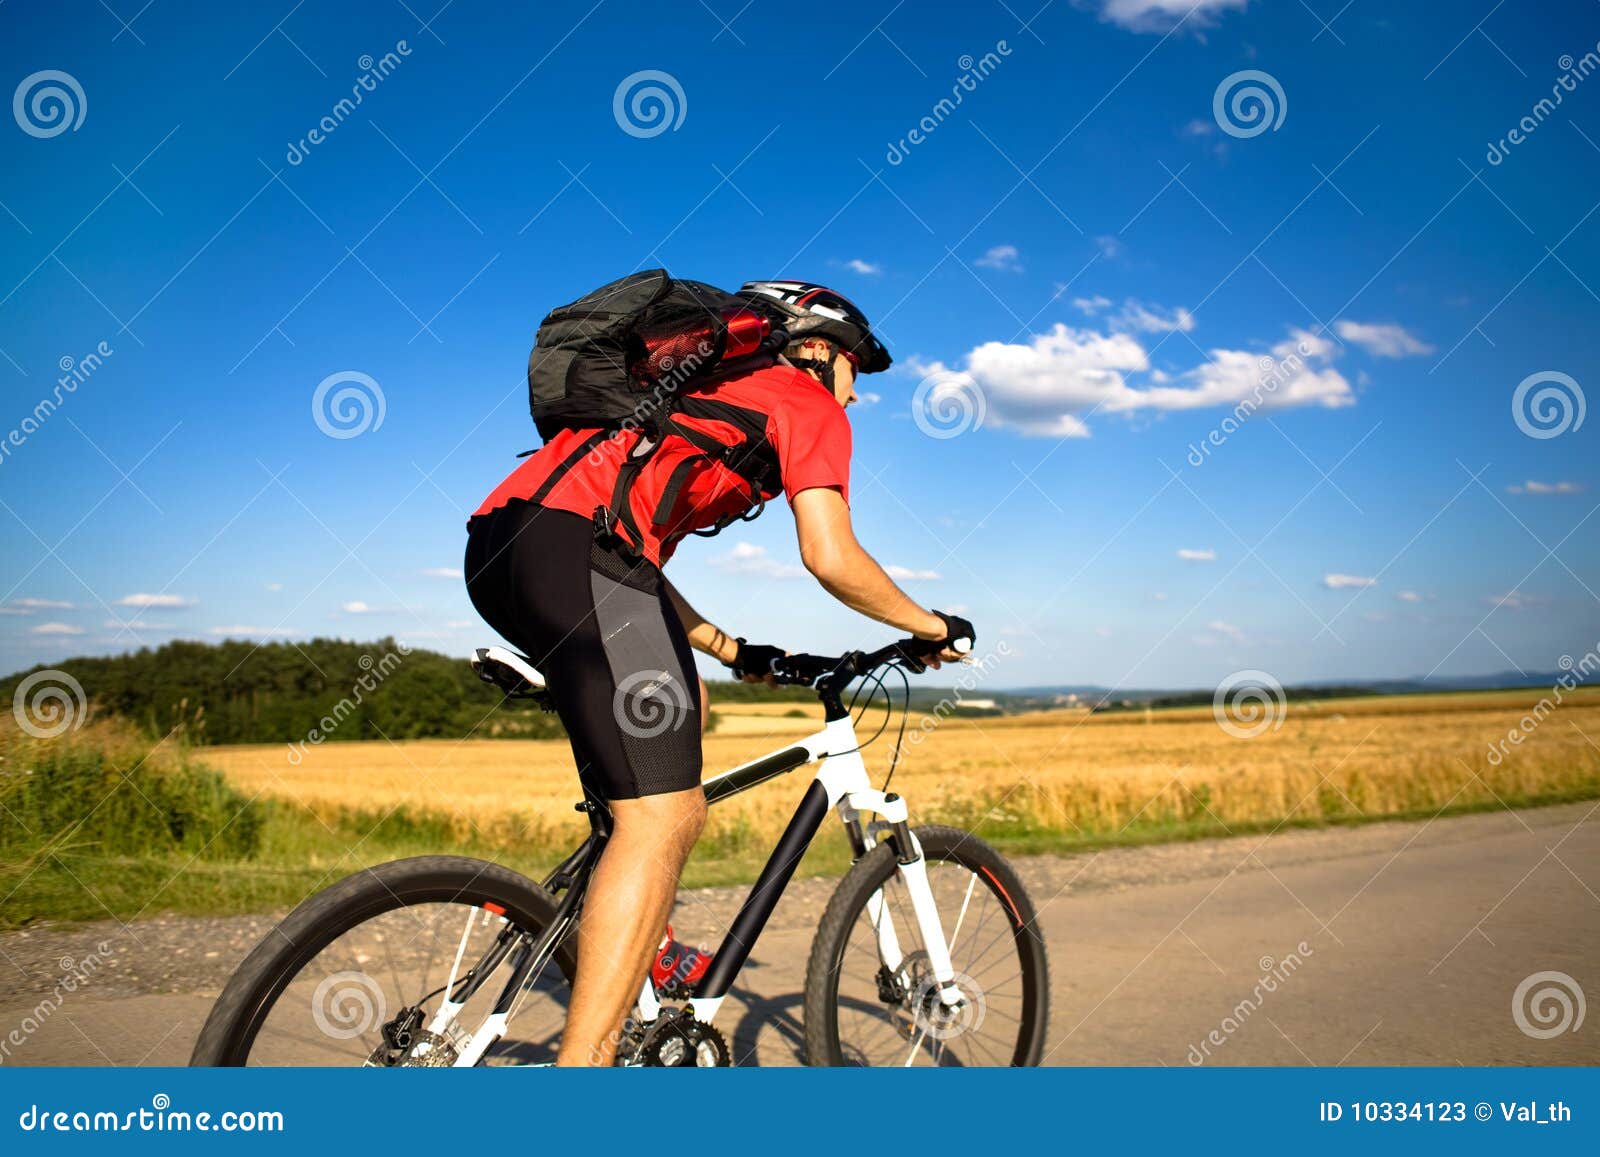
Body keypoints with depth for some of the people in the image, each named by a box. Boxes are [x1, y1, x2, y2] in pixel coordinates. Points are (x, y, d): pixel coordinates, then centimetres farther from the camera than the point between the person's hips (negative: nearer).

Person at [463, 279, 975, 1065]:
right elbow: (831, 558, -3)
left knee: (675, 705, 28)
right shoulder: (806, 401, 12)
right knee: (664, 818, -11)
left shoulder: (706, 395, 36)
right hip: (575, 545, -10)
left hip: (496, 547, 10)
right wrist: (932, 627, 13)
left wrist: (730, 651, 38)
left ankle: (641, 950, 27)